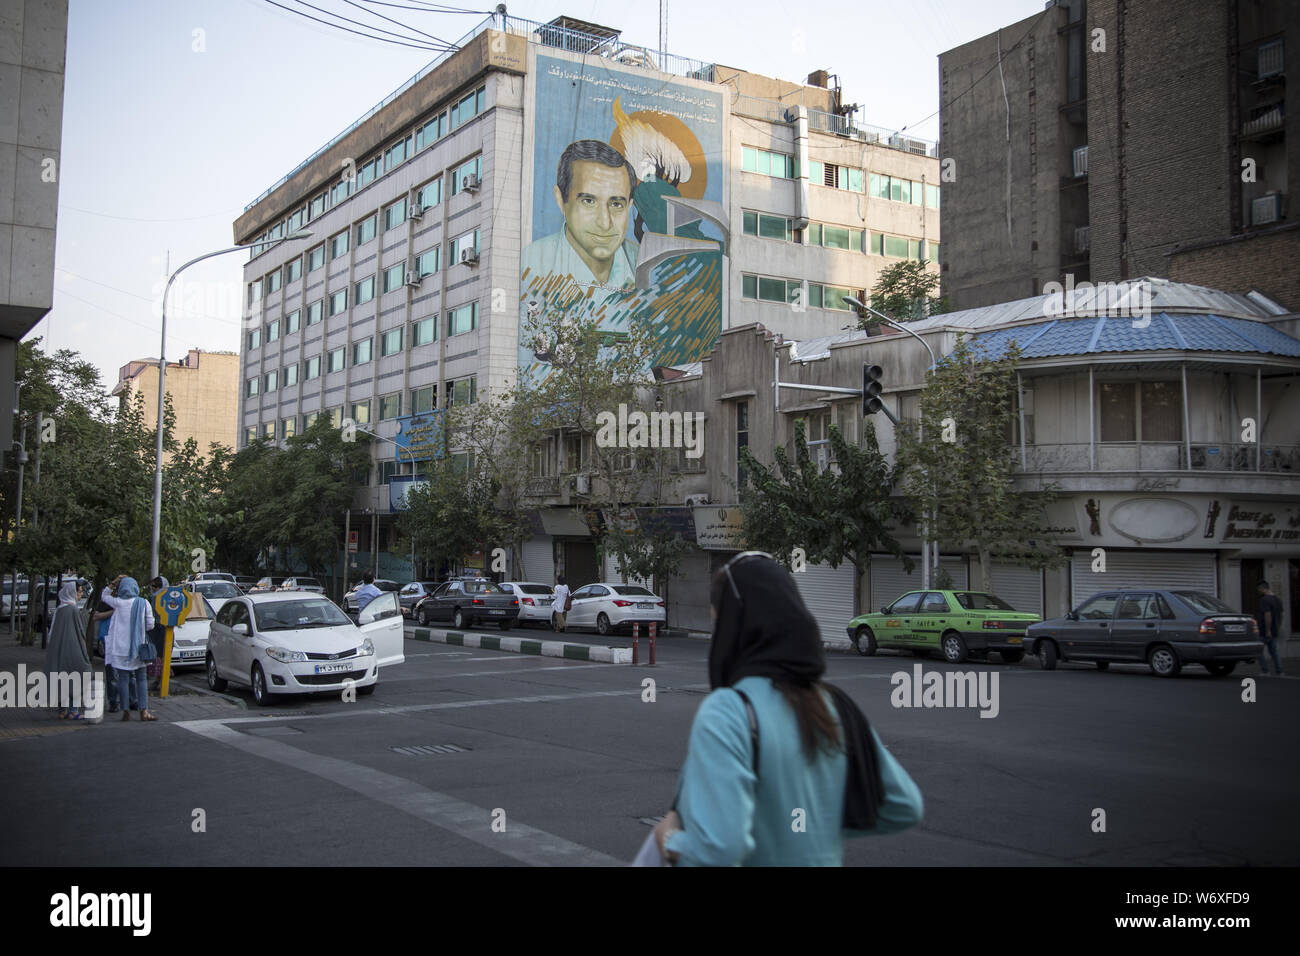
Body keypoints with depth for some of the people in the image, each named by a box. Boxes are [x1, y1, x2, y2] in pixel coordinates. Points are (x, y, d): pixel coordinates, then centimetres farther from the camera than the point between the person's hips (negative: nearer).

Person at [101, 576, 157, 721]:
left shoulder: (119, 603, -4)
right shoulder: (143, 603, -3)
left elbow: (104, 596, 16)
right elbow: (150, 624, -2)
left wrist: (113, 583, 11)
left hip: (121, 647, -1)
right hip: (138, 647, 1)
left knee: (123, 679, 4)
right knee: (141, 679, 7)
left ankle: (126, 711, 3)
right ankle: (143, 711, 0)